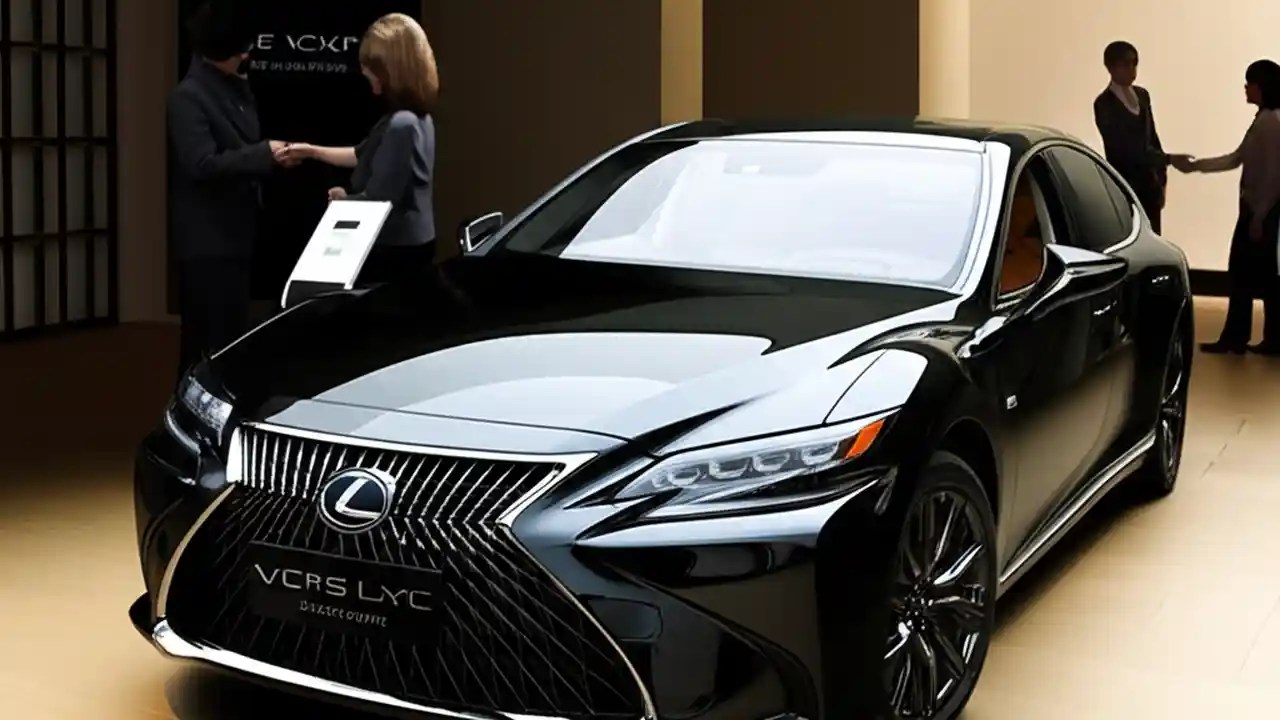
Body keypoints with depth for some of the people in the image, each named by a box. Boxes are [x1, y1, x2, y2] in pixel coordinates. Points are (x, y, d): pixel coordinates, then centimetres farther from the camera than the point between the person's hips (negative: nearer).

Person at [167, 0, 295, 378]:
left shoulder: (237, 89, 14)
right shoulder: (188, 97, -13)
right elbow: (203, 165, -23)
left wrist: (272, 156, 3)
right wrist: (264, 154, -18)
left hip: (235, 234, 9)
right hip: (207, 241, -9)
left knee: (231, 336, 12)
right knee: (211, 340, -6)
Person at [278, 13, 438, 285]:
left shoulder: (400, 125, -25)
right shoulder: (416, 116, 7)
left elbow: (379, 200, -23)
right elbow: (364, 156, 23)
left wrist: (343, 197, -3)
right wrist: (313, 151, 25)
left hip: (396, 249, -10)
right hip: (409, 242, 10)